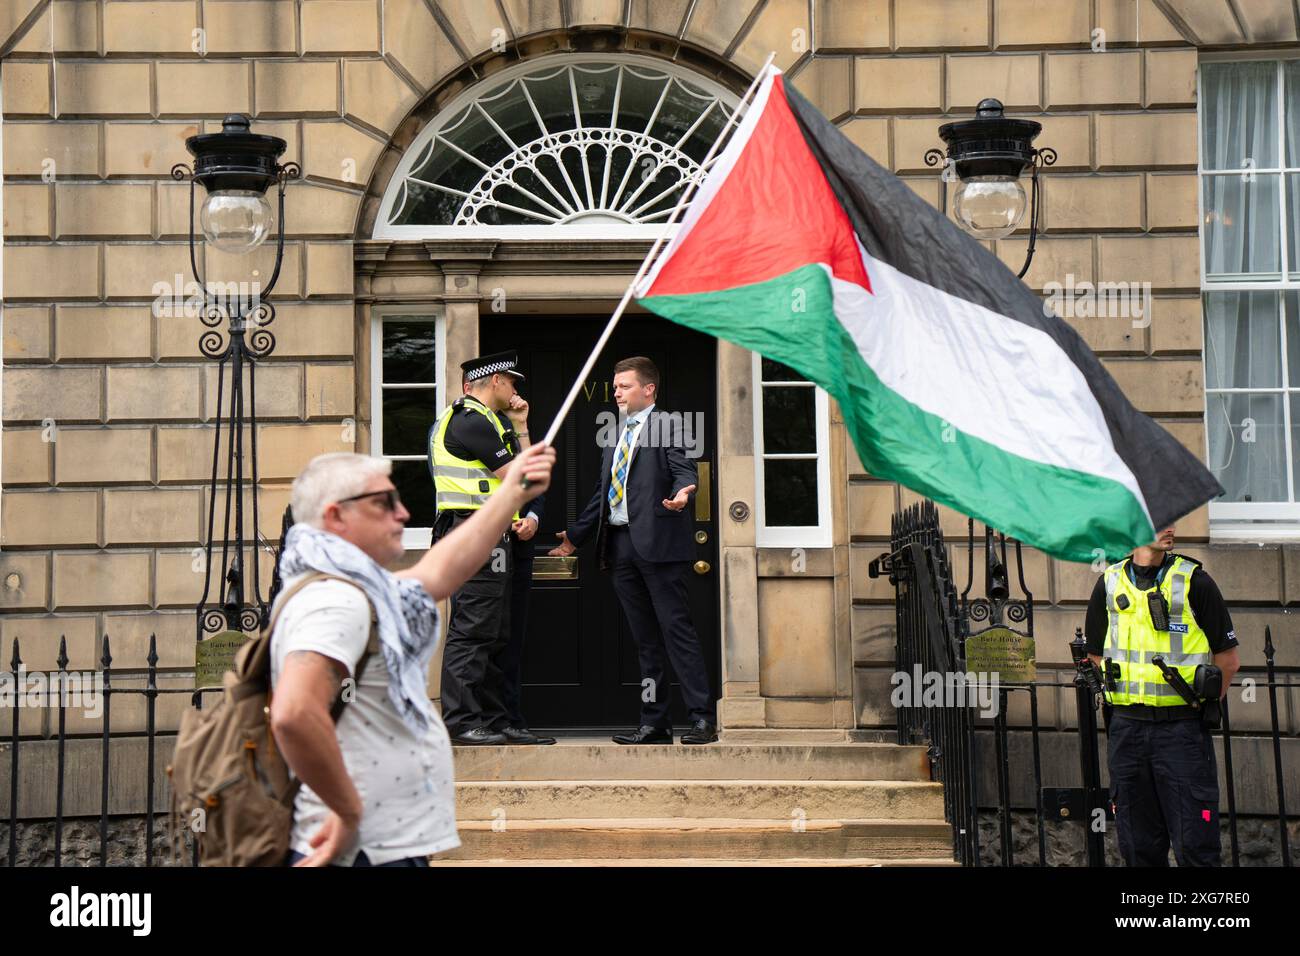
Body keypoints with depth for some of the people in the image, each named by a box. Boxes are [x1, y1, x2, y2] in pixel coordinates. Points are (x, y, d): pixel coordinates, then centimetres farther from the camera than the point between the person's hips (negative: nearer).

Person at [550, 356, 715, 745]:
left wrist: (681, 494, -34)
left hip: (657, 541, -8)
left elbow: (685, 470, -12)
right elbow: (602, 495, 28)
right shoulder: (615, 439, 23)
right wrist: (574, 536, 28)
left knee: (676, 629, -9)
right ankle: (654, 723, 13)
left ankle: (703, 718, -7)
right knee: (645, 639, 10)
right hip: (620, 546, 8)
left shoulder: (666, 424, 0)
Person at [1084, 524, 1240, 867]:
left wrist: (1199, 707, 3)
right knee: (1138, 847, 8)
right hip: (1126, 727, 3)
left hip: (1182, 727, -3)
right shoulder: (1109, 584, 7)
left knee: (1194, 845, -6)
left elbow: (1228, 659, 1)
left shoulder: (1194, 581, -3)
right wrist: (1135, 697, 9)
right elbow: (1096, 655, 18)